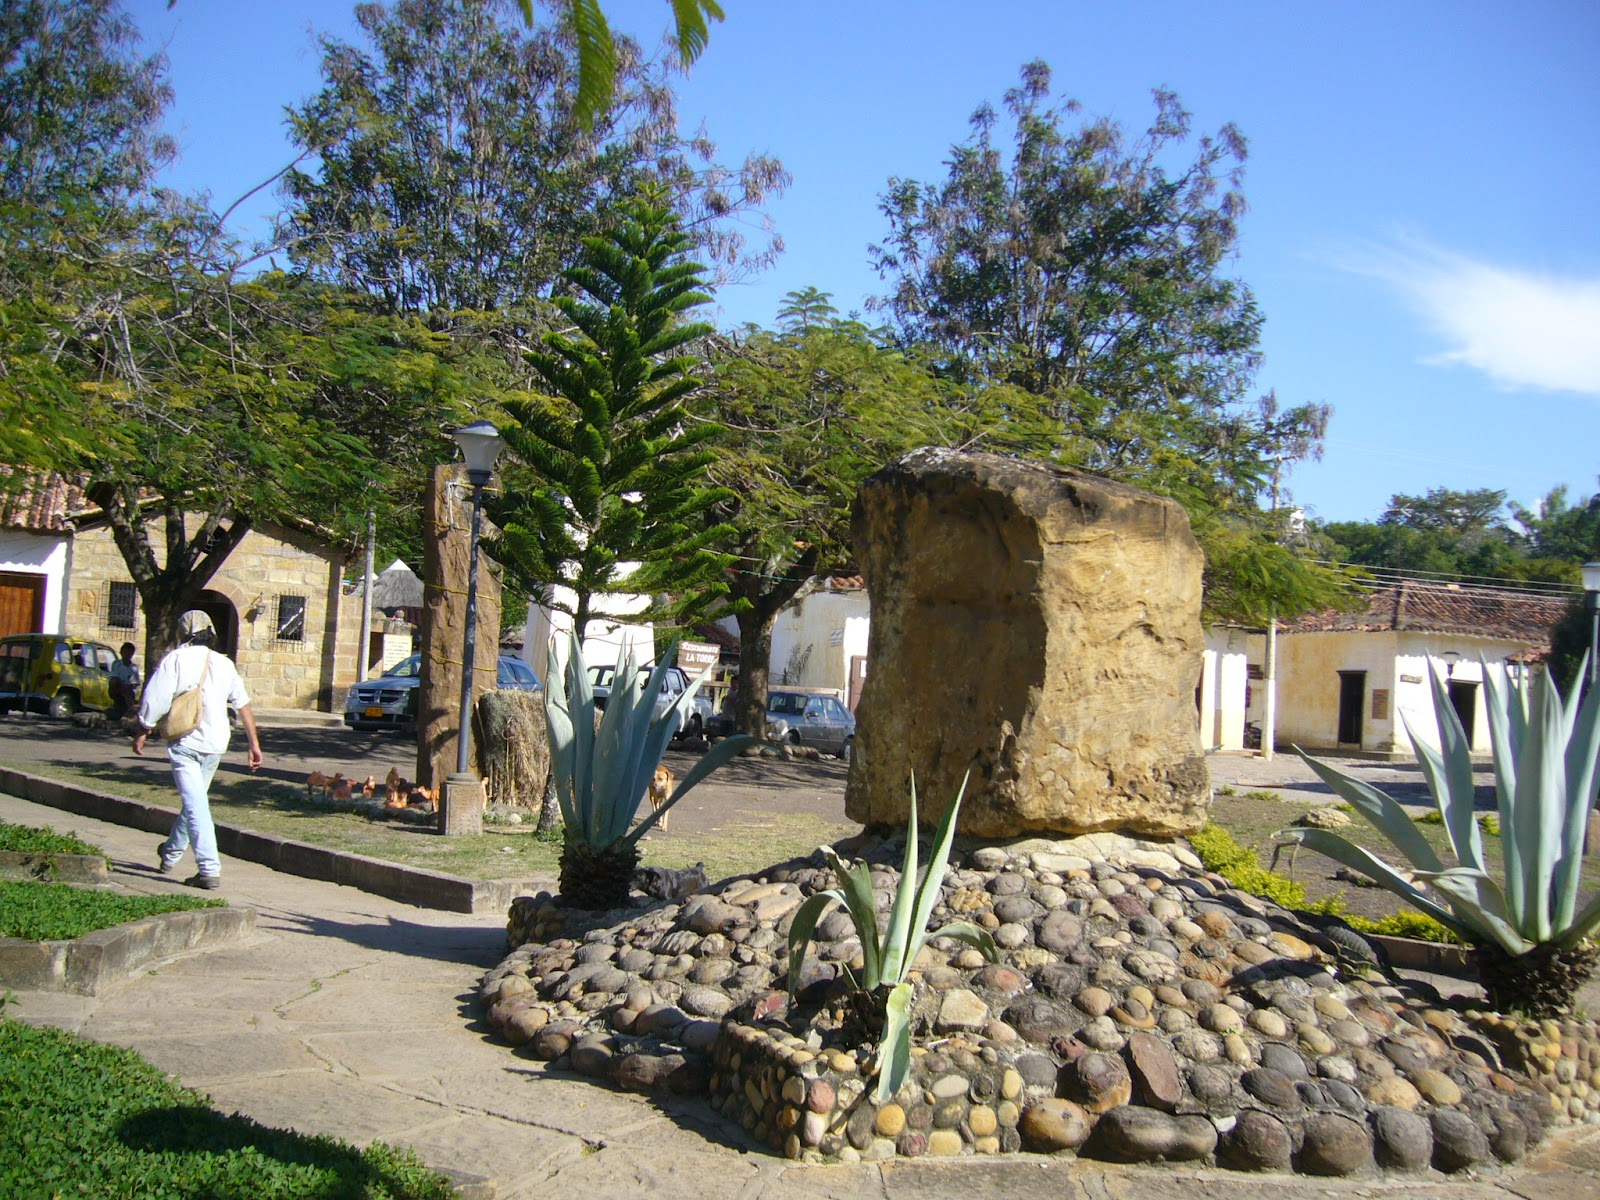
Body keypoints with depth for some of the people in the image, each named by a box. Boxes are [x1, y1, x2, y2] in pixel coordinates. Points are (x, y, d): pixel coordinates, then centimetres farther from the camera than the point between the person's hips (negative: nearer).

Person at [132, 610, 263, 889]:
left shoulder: (175, 659, -5)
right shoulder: (224, 664, 8)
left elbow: (155, 699, -9)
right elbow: (244, 706, 8)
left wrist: (142, 731, 5)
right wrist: (254, 744, 11)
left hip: (185, 743, -5)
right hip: (215, 744, 5)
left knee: (196, 805, -9)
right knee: (195, 800, 22)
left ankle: (209, 870, -16)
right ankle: (171, 853, 40)